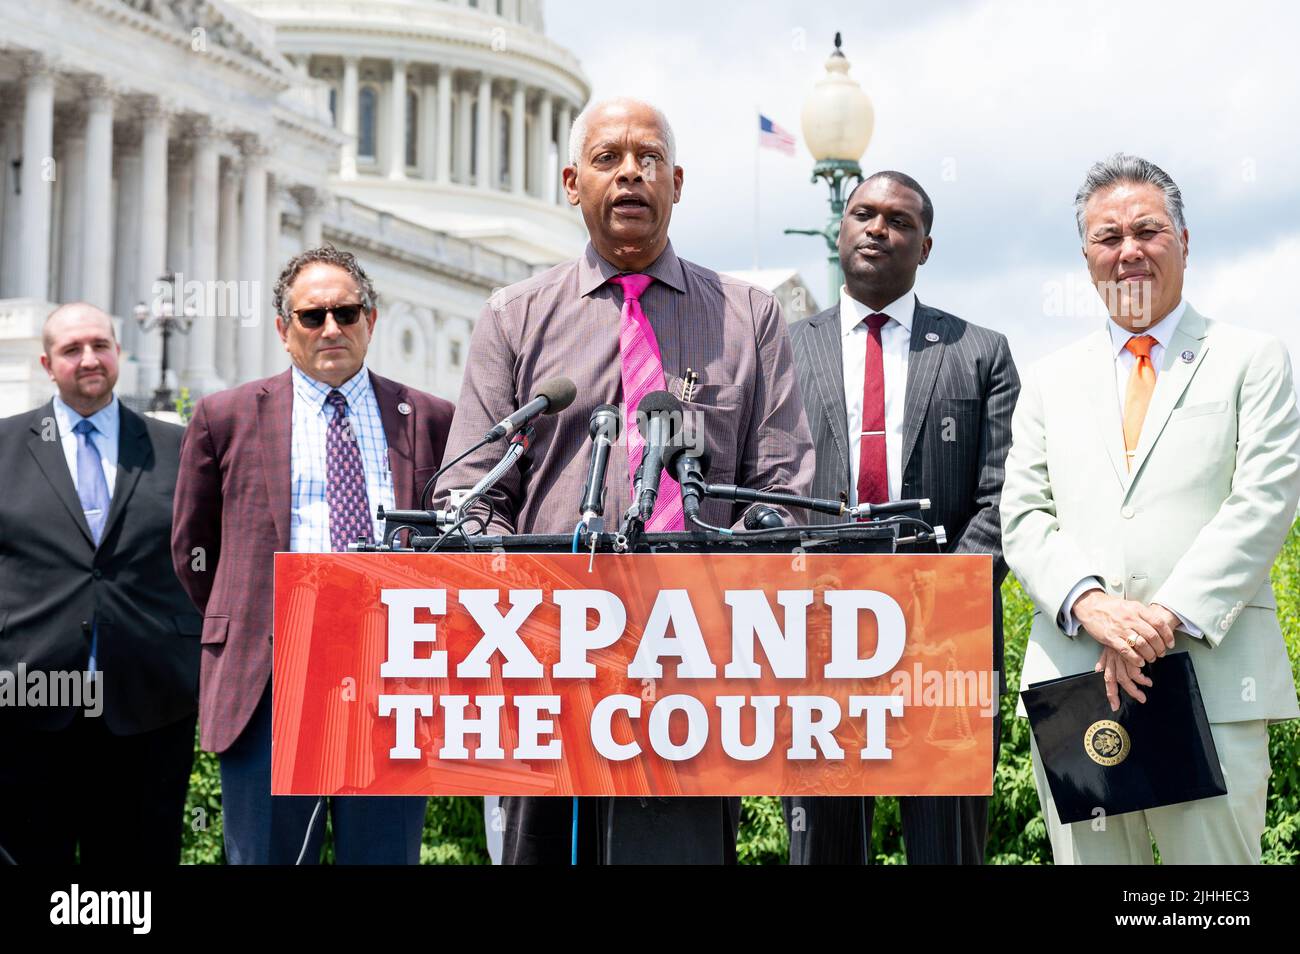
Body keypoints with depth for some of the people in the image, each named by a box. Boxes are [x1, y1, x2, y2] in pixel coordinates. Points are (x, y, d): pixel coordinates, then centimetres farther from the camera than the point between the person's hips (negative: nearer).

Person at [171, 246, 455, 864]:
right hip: (272, 679, 0)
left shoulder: (429, 420, 10)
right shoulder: (228, 418, 9)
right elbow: (192, 550, 16)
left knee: (387, 856, 3)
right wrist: (243, 628, 13)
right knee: (264, 856, 3)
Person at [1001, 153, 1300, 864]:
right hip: (1073, 678, 3)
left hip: (1213, 679, -3)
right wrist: (1088, 603, -10)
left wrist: (1168, 617, -13)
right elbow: (1023, 518, 10)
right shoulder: (1050, 382, 20)